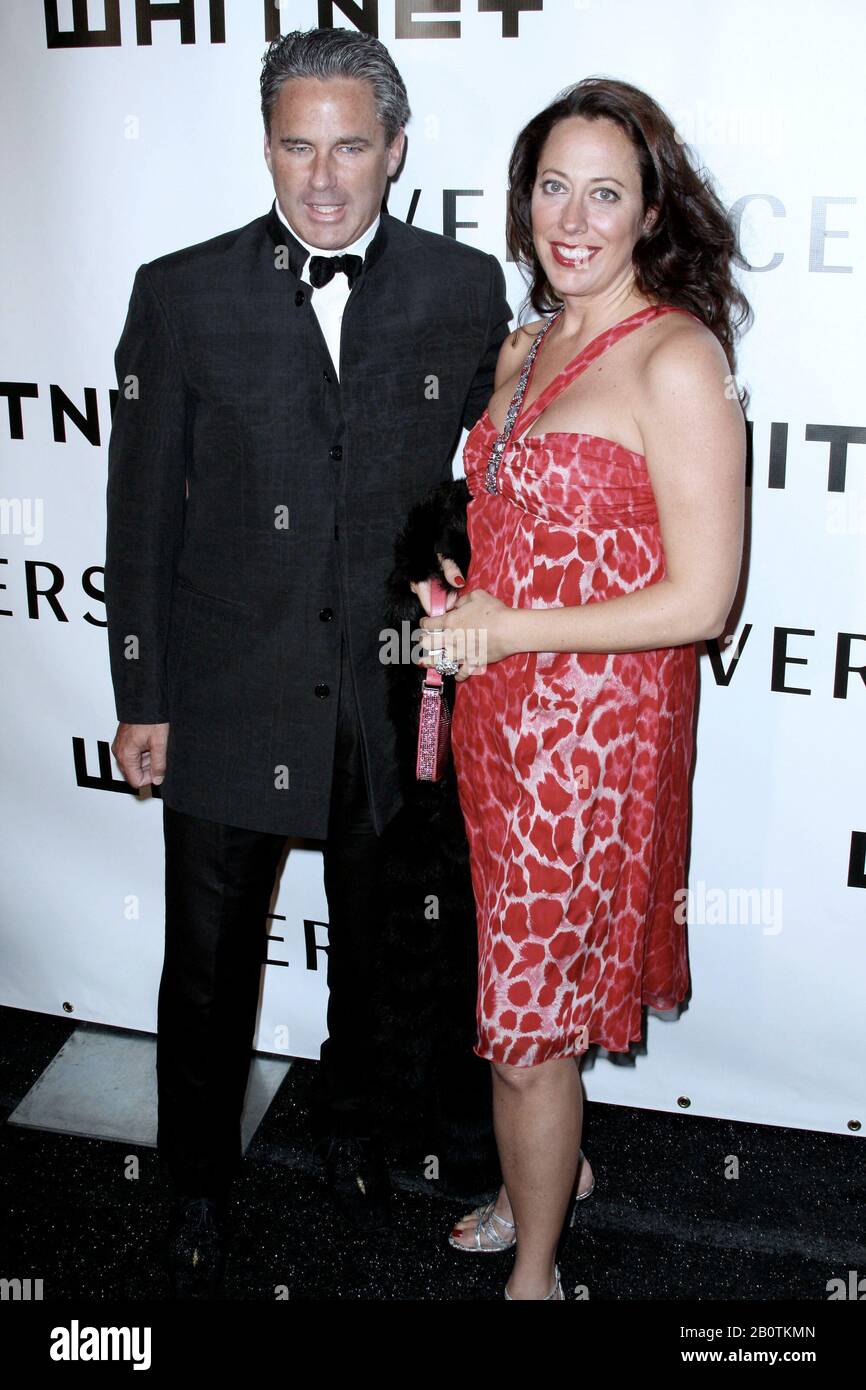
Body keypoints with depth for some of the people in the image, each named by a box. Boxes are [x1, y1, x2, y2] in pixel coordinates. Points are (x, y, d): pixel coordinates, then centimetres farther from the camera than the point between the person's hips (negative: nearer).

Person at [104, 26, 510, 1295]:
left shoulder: (466, 291, -2)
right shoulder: (182, 294, -5)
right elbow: (142, 512, -2)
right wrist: (142, 699, -2)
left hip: (400, 699, 1)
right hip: (228, 702, -1)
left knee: (379, 949, 20)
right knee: (208, 964, 13)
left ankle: (351, 1126, 49)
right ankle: (201, 1180, 39)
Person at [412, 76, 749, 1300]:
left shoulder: (677, 360, -15)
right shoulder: (526, 349, 9)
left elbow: (700, 600, -18)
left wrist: (510, 629, -16)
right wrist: (456, 605, 2)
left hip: (591, 732, -7)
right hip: (501, 716, 7)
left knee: (527, 1027, 5)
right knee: (529, 986, 21)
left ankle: (534, 1273, 28)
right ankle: (555, 1168, 47)